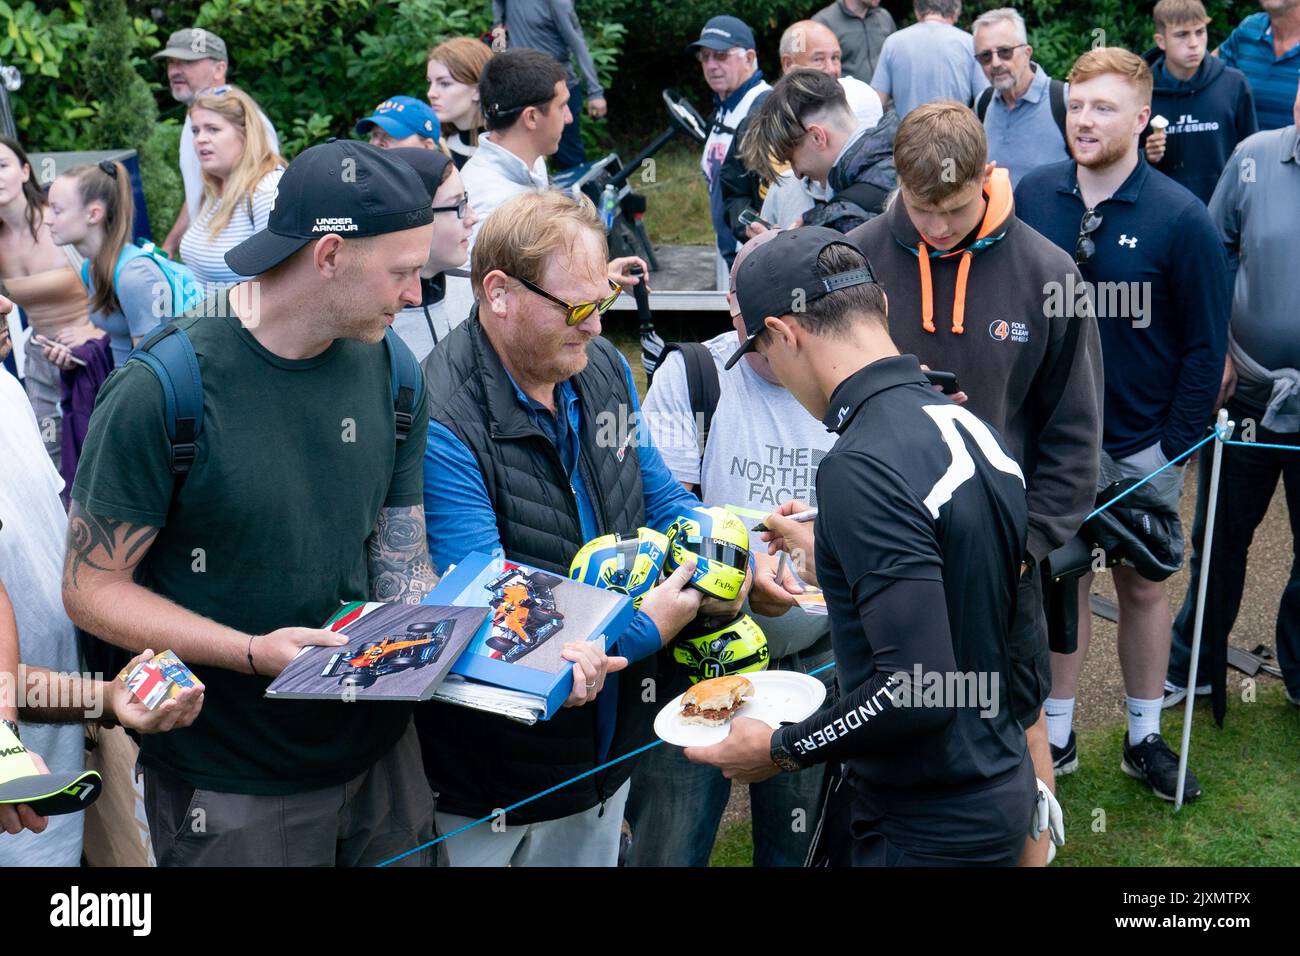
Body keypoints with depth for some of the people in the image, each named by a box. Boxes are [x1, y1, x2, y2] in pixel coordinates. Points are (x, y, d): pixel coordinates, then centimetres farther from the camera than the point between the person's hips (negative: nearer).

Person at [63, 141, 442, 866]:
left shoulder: (390, 368, -1)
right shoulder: (162, 388, -20)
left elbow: (399, 555, 5)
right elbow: (92, 589, -13)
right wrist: (253, 652, -25)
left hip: (378, 749, 5)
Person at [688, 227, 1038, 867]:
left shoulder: (861, 466, -25)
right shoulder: (970, 427, 3)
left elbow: (918, 687, -29)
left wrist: (781, 750, -15)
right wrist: (831, 563, 20)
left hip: (932, 832, -8)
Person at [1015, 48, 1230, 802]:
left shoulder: (1181, 218, -11)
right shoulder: (1032, 199, -4)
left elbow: (1206, 345, -7)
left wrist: (1176, 447, -9)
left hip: (1142, 444, -2)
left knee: (1143, 587, 13)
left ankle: (1146, 739, 28)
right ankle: (1057, 734, 26)